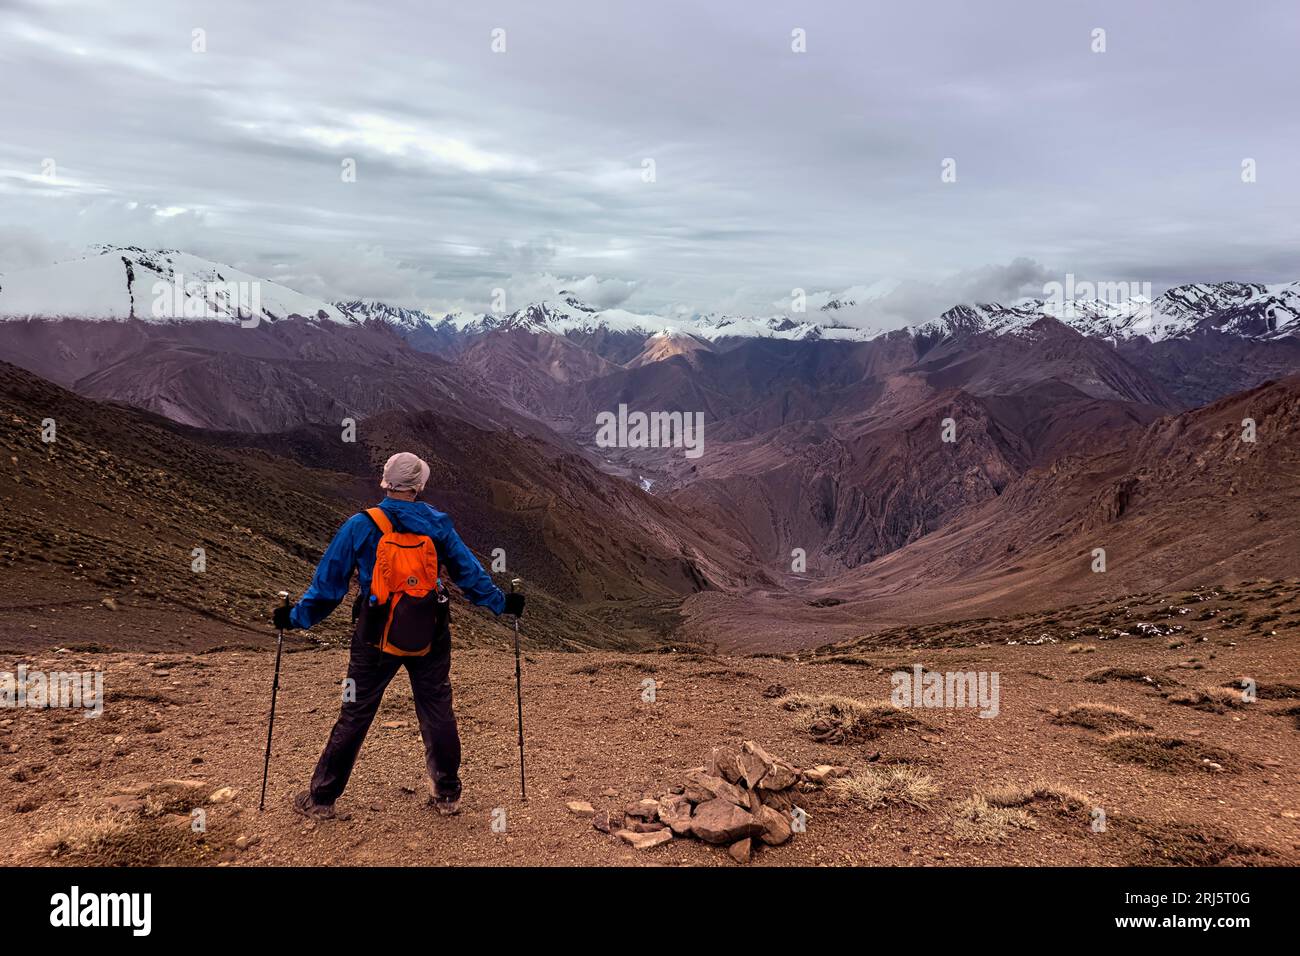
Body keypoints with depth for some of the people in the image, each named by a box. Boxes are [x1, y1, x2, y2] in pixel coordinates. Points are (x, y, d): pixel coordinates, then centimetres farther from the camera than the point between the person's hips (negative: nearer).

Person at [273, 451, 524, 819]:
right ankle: (447, 794, 25)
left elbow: (328, 582, -2)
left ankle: (321, 799, 21)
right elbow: (470, 573, 4)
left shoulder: (360, 526, -6)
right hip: (430, 637, 1)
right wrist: (501, 603, 18)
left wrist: (296, 616, 11)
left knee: (354, 717, 10)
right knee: (438, 713, 14)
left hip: (376, 638, -1)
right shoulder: (438, 524, -3)